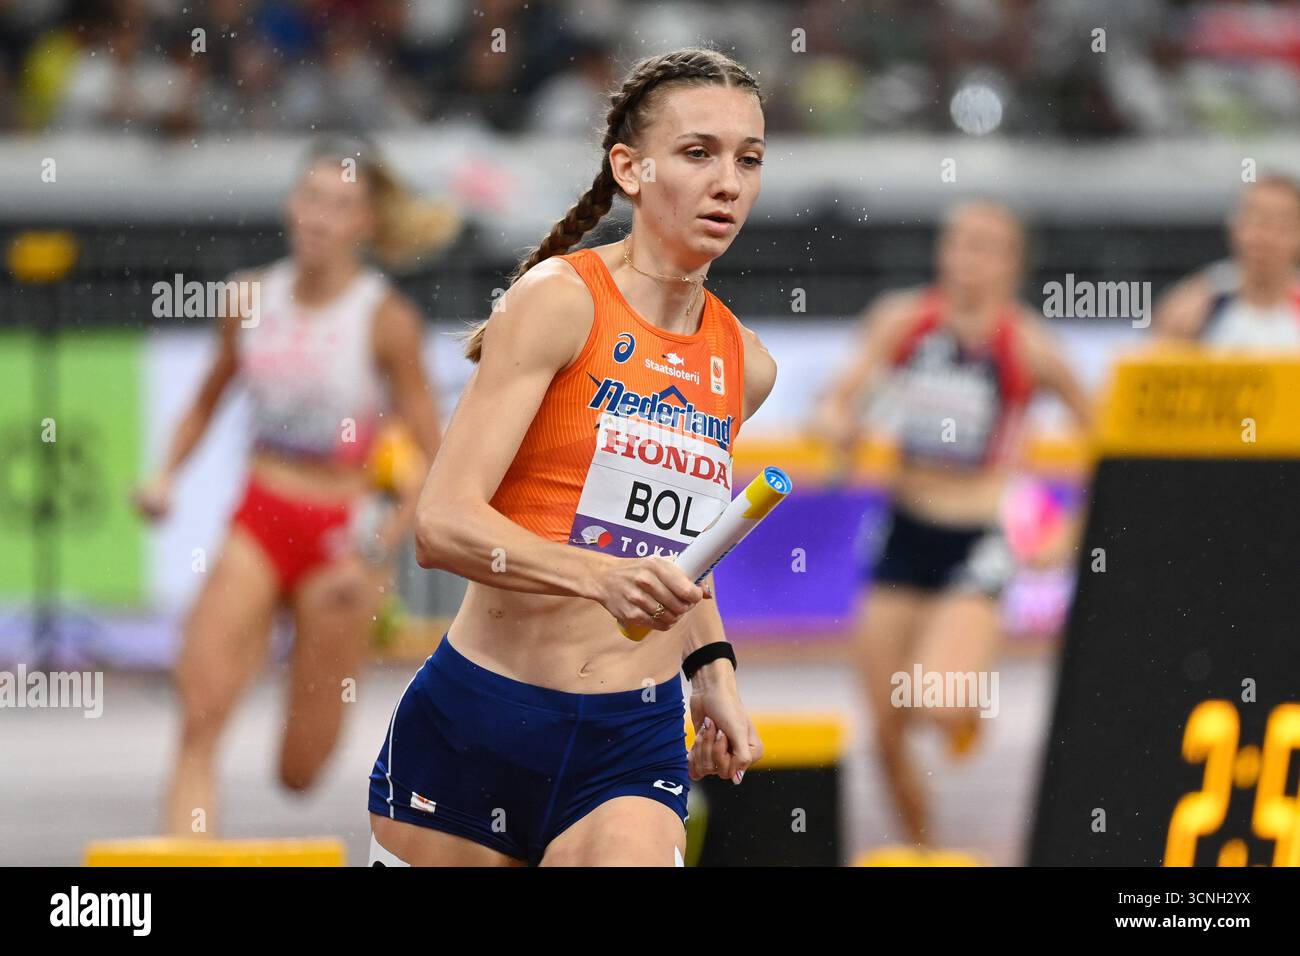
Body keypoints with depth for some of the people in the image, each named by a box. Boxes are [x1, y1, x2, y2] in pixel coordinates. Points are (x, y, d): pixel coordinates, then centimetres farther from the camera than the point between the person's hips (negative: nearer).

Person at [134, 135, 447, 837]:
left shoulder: (386, 321, -8)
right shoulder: (250, 297, 3)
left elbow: (435, 464, -6)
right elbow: (208, 400, 21)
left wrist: (376, 554, -15)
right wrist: (167, 475, 5)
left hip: (339, 535, -3)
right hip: (256, 523, 3)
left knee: (300, 769, 5)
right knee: (199, 721, -17)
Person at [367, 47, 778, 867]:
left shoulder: (746, 367, 10)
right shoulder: (560, 300, -8)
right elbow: (443, 522, -17)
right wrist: (604, 578, -30)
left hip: (635, 744, 3)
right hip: (475, 728, -3)